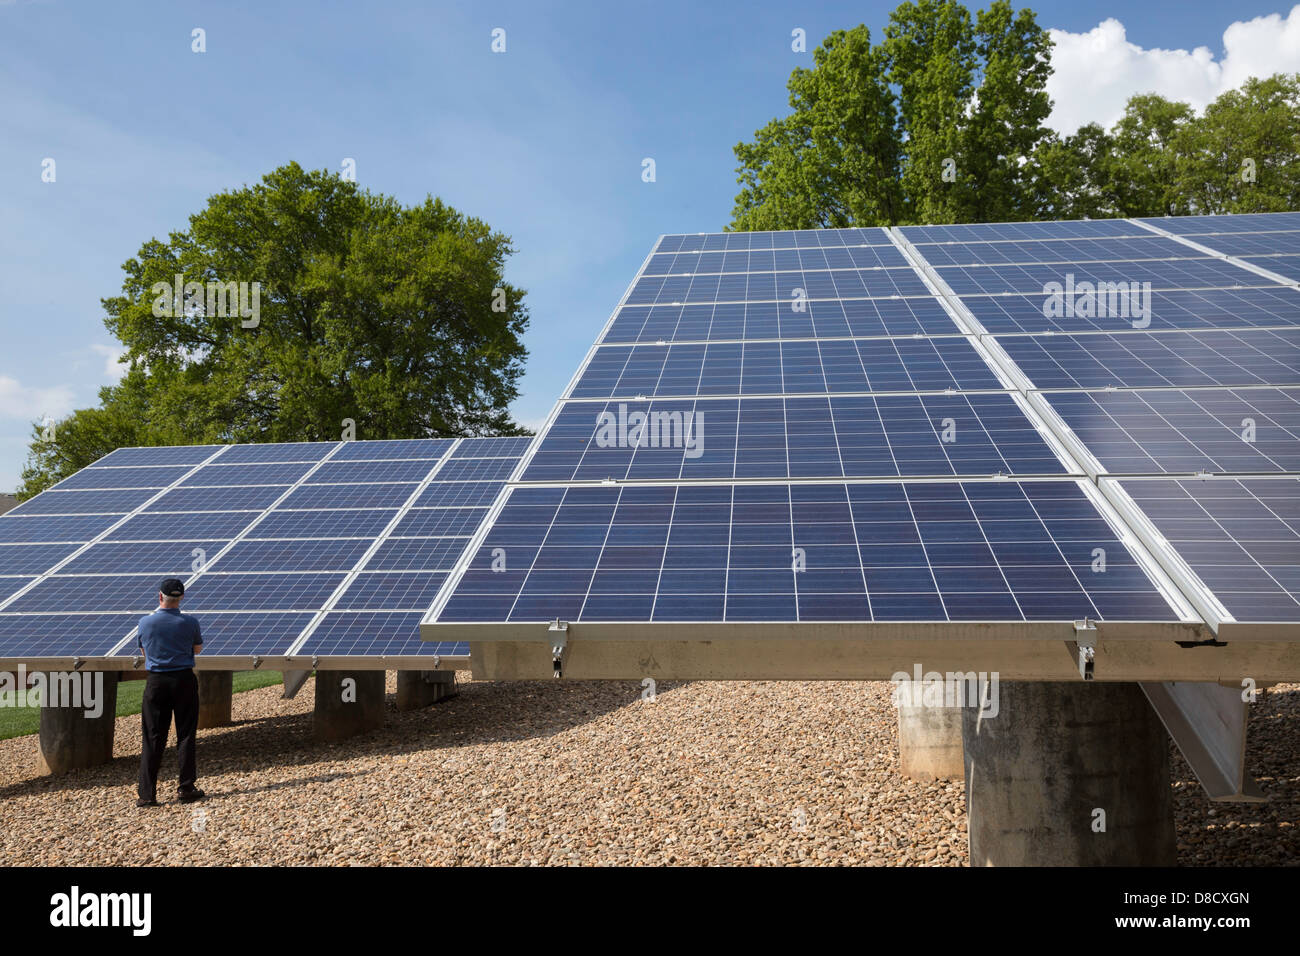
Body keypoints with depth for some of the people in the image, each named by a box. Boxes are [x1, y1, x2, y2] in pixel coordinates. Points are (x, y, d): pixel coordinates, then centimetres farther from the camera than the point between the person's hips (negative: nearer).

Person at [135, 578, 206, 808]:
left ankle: (146, 793, 5)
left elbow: (144, 648, 12)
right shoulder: (190, 623, -8)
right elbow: (198, 649, 8)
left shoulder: (145, 622, -6)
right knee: (185, 735, 8)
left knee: (152, 738, 5)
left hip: (156, 682, 1)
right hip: (184, 680, -1)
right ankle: (186, 788, 10)